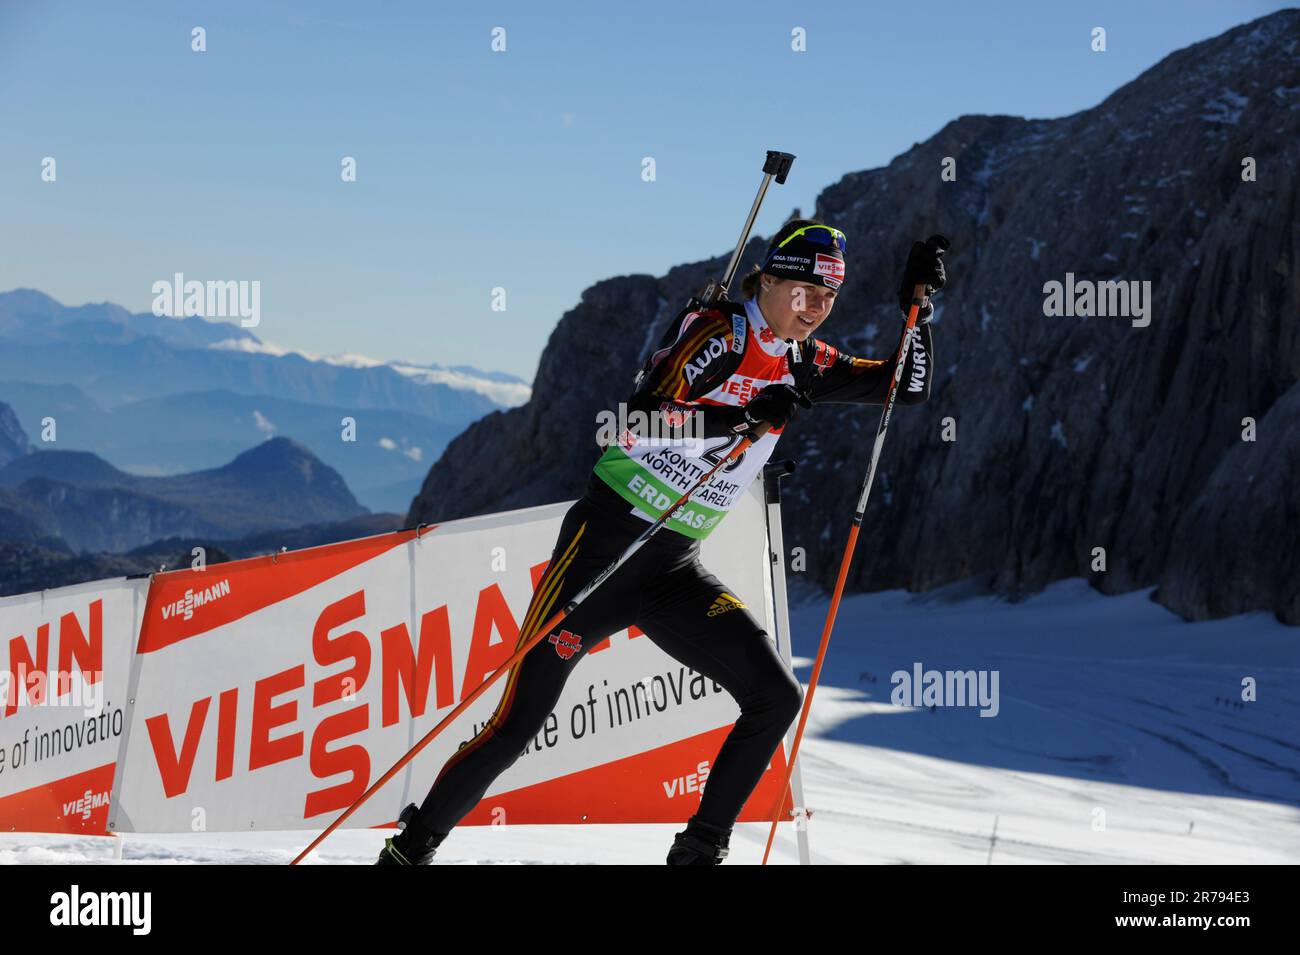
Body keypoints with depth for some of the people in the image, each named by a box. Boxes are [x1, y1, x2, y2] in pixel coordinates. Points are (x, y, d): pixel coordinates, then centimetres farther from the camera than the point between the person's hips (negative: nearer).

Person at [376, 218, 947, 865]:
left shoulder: (802, 364, 8)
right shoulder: (716, 331, -12)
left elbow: (910, 388, 13)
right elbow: (635, 423, -23)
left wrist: (917, 304, -1)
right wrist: (744, 417, -31)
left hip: (675, 574, 6)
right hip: (603, 544, -6)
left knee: (778, 697, -9)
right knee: (518, 723, -6)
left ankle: (700, 849, 3)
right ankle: (410, 848, 10)